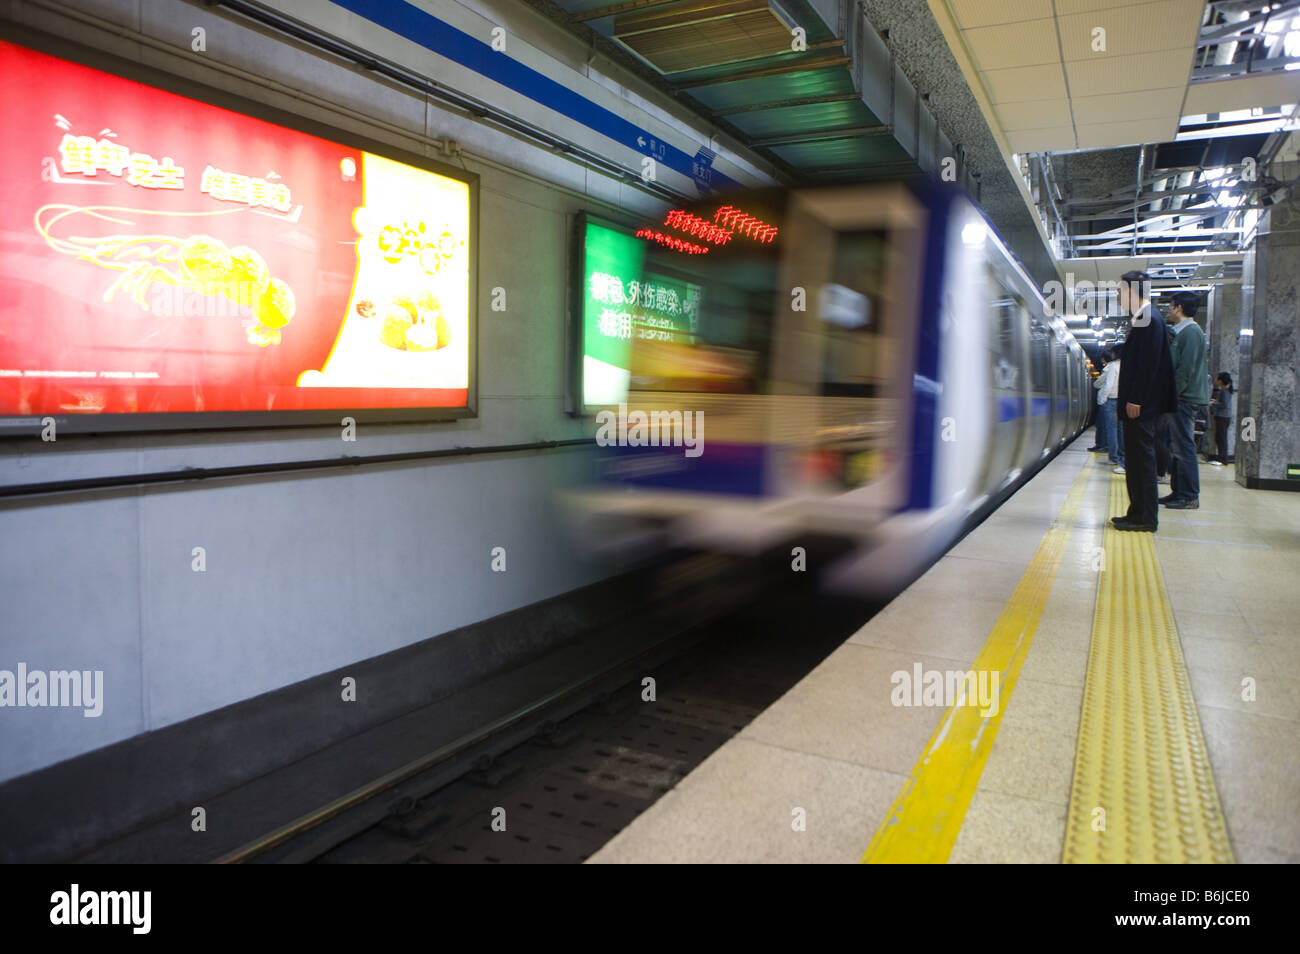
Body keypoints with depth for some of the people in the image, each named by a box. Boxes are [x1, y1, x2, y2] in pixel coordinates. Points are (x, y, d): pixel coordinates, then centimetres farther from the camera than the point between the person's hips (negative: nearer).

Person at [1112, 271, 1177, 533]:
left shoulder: (1149, 319, -13)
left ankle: (1144, 518, -1)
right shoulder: (1142, 318, 17)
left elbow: (1149, 363, -19)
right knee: (1136, 457, 12)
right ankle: (1139, 513, 19)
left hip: (1141, 403, -10)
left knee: (1141, 456, -6)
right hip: (1137, 401, 10)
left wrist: (1135, 400, -20)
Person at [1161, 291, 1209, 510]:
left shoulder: (1190, 331, -12)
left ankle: (1190, 496, -5)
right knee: (1178, 447, 13)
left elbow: (1186, 369, -19)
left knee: (1184, 447, -8)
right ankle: (1178, 492, 19)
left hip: (1185, 399, -10)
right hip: (1180, 399, 10)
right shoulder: (1182, 332, 18)